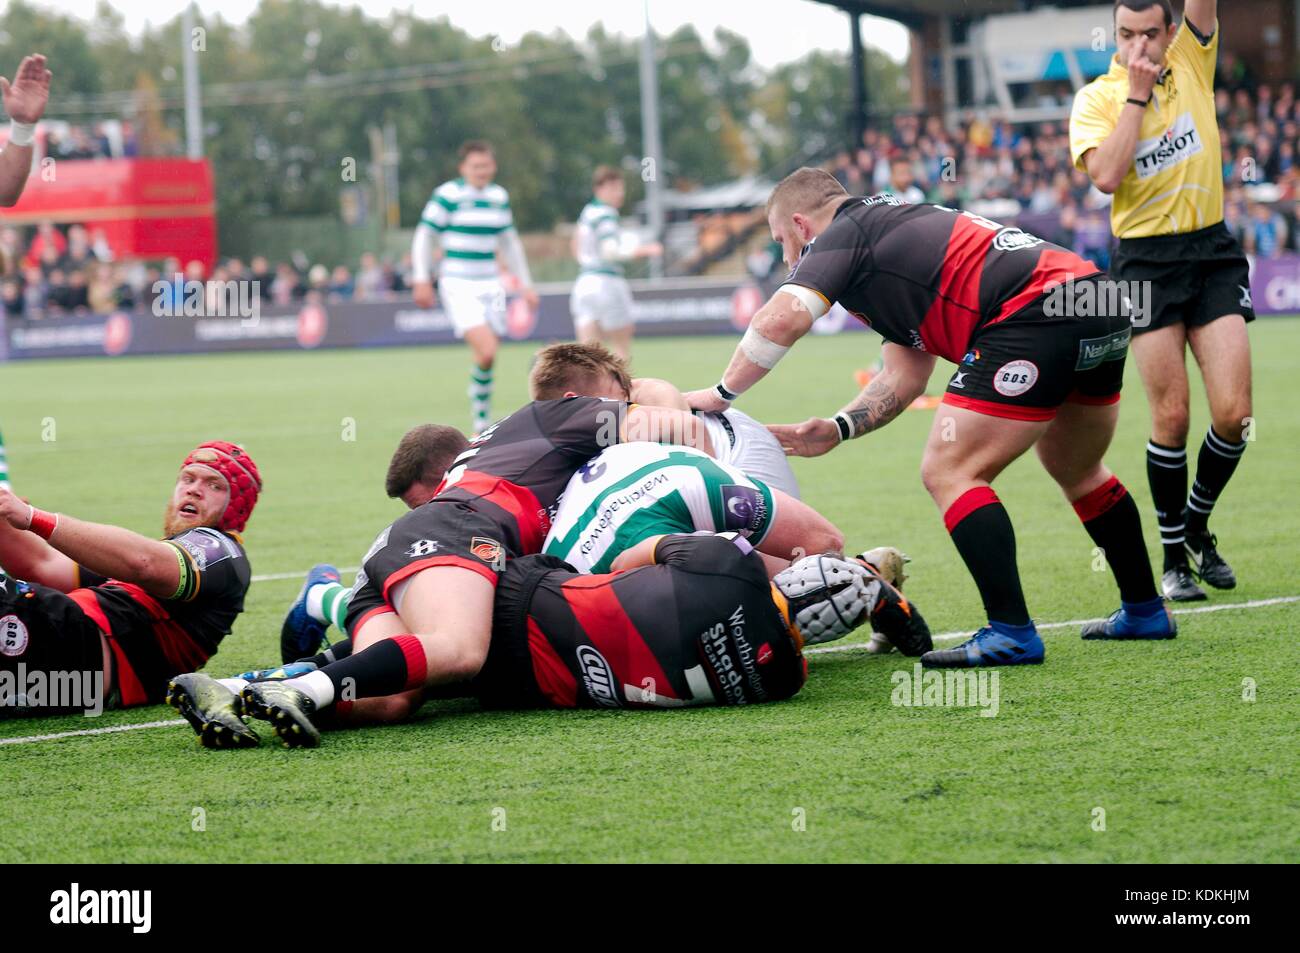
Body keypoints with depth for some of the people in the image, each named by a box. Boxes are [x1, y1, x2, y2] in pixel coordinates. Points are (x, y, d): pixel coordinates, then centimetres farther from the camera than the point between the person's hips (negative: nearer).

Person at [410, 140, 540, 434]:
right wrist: (421, 280, -6)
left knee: (488, 358, 3)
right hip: (459, 285, -6)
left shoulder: (499, 197, 11)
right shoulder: (448, 195, -7)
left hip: (490, 285, 6)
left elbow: (509, 244, 23)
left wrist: (525, 285, 22)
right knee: (486, 352, -20)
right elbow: (423, 237, -2)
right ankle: (479, 422, -6)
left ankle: (483, 425, 14)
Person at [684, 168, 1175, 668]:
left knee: (949, 473, -4)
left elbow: (781, 320, -13)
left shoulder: (841, 236, 4)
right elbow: (904, 377, 25)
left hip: (1035, 310, -10)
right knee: (1075, 469, 30)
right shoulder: (897, 228, 30)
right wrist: (838, 428, 15)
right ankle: (1145, 610, 40)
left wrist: (722, 392, 1)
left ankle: (1011, 632, -9)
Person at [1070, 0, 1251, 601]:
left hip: (1213, 252, 2)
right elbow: (1105, 175, -18)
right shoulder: (1095, 99, -2)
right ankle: (1174, 558, 9)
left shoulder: (1192, 61, 6)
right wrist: (1137, 95, -16)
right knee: (1172, 416, -6)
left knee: (1233, 413, -6)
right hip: (1146, 263, -2)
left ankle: (1197, 525, 19)